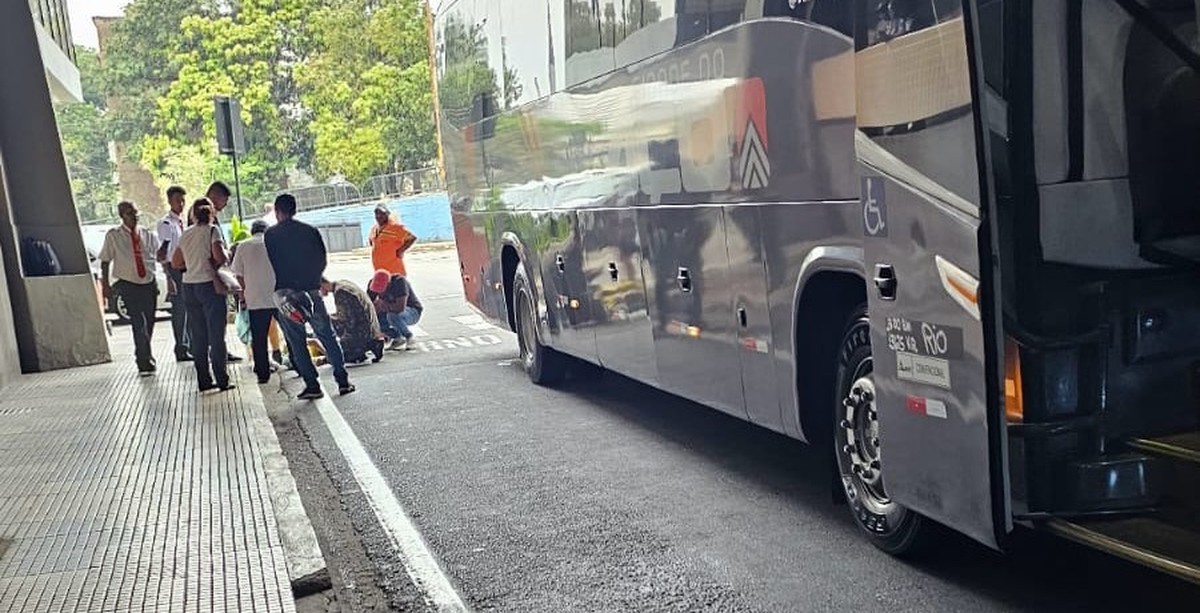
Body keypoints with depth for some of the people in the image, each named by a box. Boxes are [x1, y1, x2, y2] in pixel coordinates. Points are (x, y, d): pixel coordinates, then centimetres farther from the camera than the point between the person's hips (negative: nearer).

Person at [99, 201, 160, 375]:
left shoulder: (147, 235, 6)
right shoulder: (113, 236, -2)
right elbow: (105, 261, 2)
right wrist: (105, 285, -3)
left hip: (150, 284, 4)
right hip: (129, 286, -3)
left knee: (149, 323, 11)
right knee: (139, 325, -11)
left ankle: (143, 359, 30)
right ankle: (145, 362, -4)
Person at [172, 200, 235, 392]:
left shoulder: (186, 234, 11)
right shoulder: (212, 231, -6)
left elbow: (176, 263, 15)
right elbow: (220, 256, -19)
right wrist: (225, 258, 1)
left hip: (189, 286, 6)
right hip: (209, 284, -6)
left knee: (198, 336, 10)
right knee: (217, 335, -2)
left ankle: (204, 380, 13)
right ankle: (222, 380, -1)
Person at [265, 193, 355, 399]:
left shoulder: (270, 234, 1)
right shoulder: (310, 231, 5)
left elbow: (274, 265, 3)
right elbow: (322, 260, 6)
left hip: (285, 292, -2)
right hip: (312, 290, 2)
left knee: (296, 341, 5)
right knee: (327, 336, 9)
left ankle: (312, 385, 1)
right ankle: (343, 380, 7)